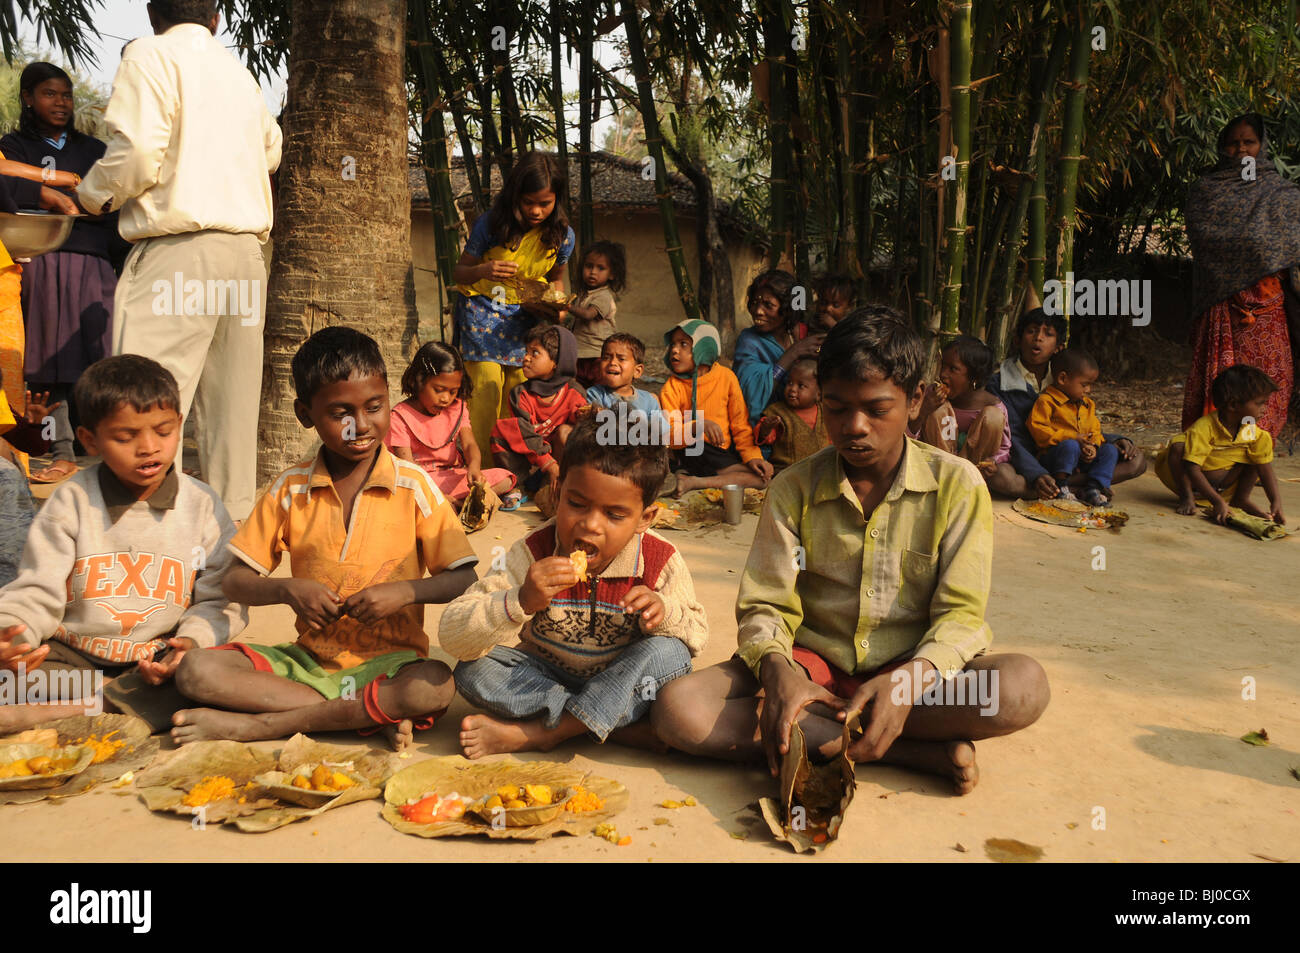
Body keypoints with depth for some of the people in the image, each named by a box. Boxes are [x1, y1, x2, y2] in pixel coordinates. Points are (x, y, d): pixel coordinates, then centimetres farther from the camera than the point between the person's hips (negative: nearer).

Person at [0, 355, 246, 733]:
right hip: (69, 658, 0)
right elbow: (36, 592, -2)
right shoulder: (72, 500, -1)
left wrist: (191, 640, -20)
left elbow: (219, 601, 1)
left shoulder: (202, 503, -1)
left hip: (161, 661, 0)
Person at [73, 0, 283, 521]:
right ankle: (233, 522, 14)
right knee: (231, 402, 9)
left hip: (179, 248, -7)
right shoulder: (240, 71, 19)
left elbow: (138, 154, -12)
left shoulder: (149, 55, 0)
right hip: (246, 248, 7)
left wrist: (92, 194, 6)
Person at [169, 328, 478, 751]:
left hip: (387, 662, -2)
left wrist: (405, 592, -21)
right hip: (308, 660, 3)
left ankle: (255, 724, -21)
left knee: (435, 687, -35)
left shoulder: (413, 485, -4)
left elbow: (464, 579, -4)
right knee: (196, 670, -19)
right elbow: (236, 581, 5)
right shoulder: (290, 488, 3)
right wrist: (287, 590, -15)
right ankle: (374, 714, -20)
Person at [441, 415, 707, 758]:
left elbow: (697, 632, -4)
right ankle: (623, 728, -22)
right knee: (473, 672, -25)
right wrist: (520, 602, -45)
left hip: (620, 684, 0)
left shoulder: (660, 562, -18)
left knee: (670, 655, -29)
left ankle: (534, 733, -23)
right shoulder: (533, 553, -21)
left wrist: (664, 612, -28)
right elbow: (452, 636, -26)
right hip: (545, 676, 0)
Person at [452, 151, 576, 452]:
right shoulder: (491, 225, -16)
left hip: (524, 316, 3)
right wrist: (483, 271, -29)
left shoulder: (562, 235, -8)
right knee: (487, 386, -14)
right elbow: (459, 272, -7)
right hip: (482, 311, -3)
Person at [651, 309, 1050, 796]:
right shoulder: (793, 489, 0)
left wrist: (911, 679, -30)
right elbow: (766, 605, -2)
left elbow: (960, 613, -8)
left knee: (1024, 685, -32)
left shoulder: (957, 485, -3)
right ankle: (921, 750, -24)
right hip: (813, 663, 2)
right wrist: (776, 671, -25)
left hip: (916, 669, -1)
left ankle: (816, 732, -21)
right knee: (677, 708, -27)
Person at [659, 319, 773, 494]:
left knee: (763, 476, -21)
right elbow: (669, 436, -12)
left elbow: (740, 424, 4)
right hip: (688, 455, -4)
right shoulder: (671, 387, -4)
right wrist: (699, 426, -30)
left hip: (723, 454, 4)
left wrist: (751, 455, -9)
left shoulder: (725, 377, 1)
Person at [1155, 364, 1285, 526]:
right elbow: (1193, 469, -34)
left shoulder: (1256, 433, -11)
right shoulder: (1203, 428, -30)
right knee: (1178, 447, -33)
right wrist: (1217, 501, -41)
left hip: (1221, 484, 5)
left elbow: (1266, 470, -8)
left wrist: (1276, 501, -23)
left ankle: (1241, 499, 2)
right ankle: (1186, 496, -17)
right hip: (1191, 480, -5)